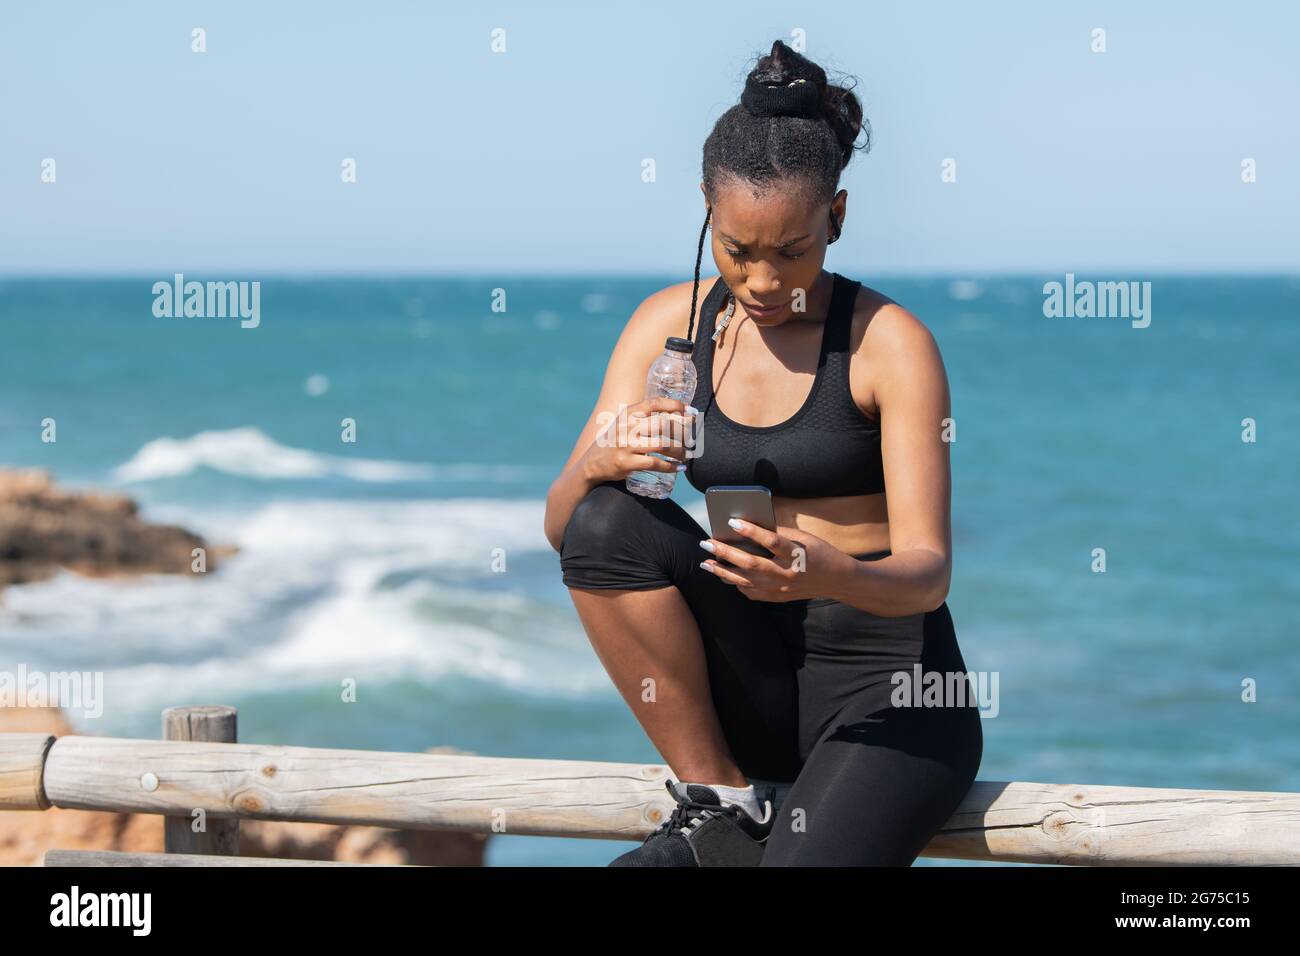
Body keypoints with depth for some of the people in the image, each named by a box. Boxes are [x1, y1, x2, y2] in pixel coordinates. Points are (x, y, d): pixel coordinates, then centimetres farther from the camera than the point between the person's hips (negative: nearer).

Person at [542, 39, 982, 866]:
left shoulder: (889, 342, -9)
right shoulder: (670, 324, 3)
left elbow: (927, 572, -14)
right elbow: (561, 524, -2)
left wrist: (826, 572, -37)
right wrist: (601, 463, -26)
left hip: (882, 680, -5)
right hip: (745, 681, 5)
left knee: (807, 861, -34)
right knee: (609, 520, -23)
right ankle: (720, 803, -10)